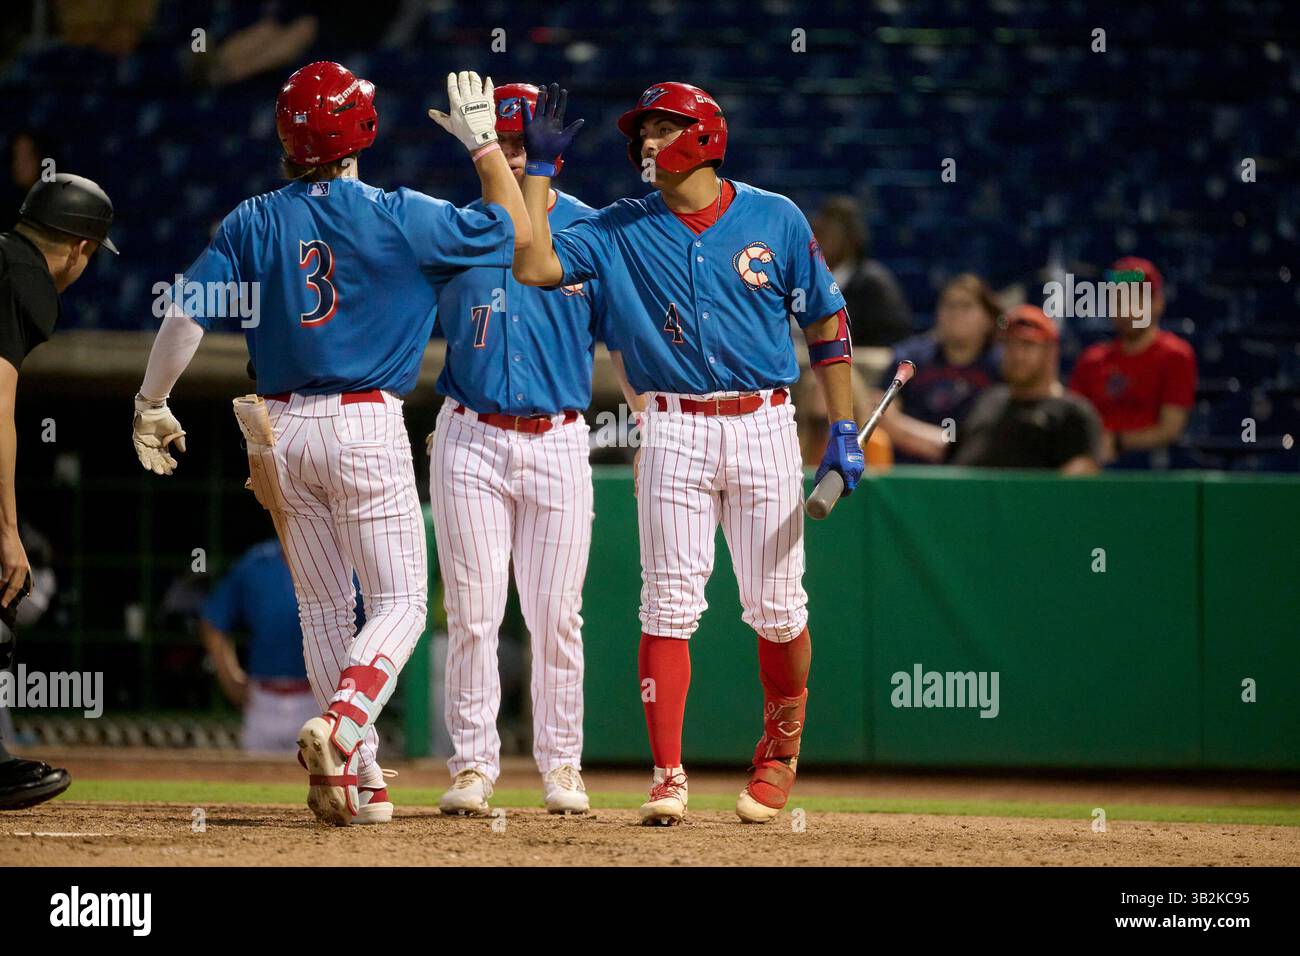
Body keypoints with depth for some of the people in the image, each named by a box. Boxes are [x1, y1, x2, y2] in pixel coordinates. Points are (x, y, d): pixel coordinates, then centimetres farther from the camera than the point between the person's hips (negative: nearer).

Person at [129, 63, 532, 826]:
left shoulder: (254, 223, 1)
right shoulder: (399, 217, -8)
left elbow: (185, 315, -4)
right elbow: (514, 228, 2)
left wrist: (152, 405, 8)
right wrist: (485, 144, 14)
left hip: (282, 433, 4)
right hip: (367, 424, -4)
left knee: (324, 610, 13)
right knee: (401, 600, 0)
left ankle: (356, 774, 13)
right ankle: (340, 727, -24)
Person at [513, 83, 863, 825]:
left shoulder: (775, 219, 3)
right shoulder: (621, 231, 5)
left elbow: (827, 325, 7)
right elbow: (534, 265, -8)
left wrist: (844, 432, 1)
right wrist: (540, 168, -5)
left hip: (764, 426, 0)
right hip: (675, 434, 0)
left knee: (777, 608, 3)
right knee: (670, 606, -7)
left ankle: (782, 746, 26)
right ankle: (668, 778, -7)